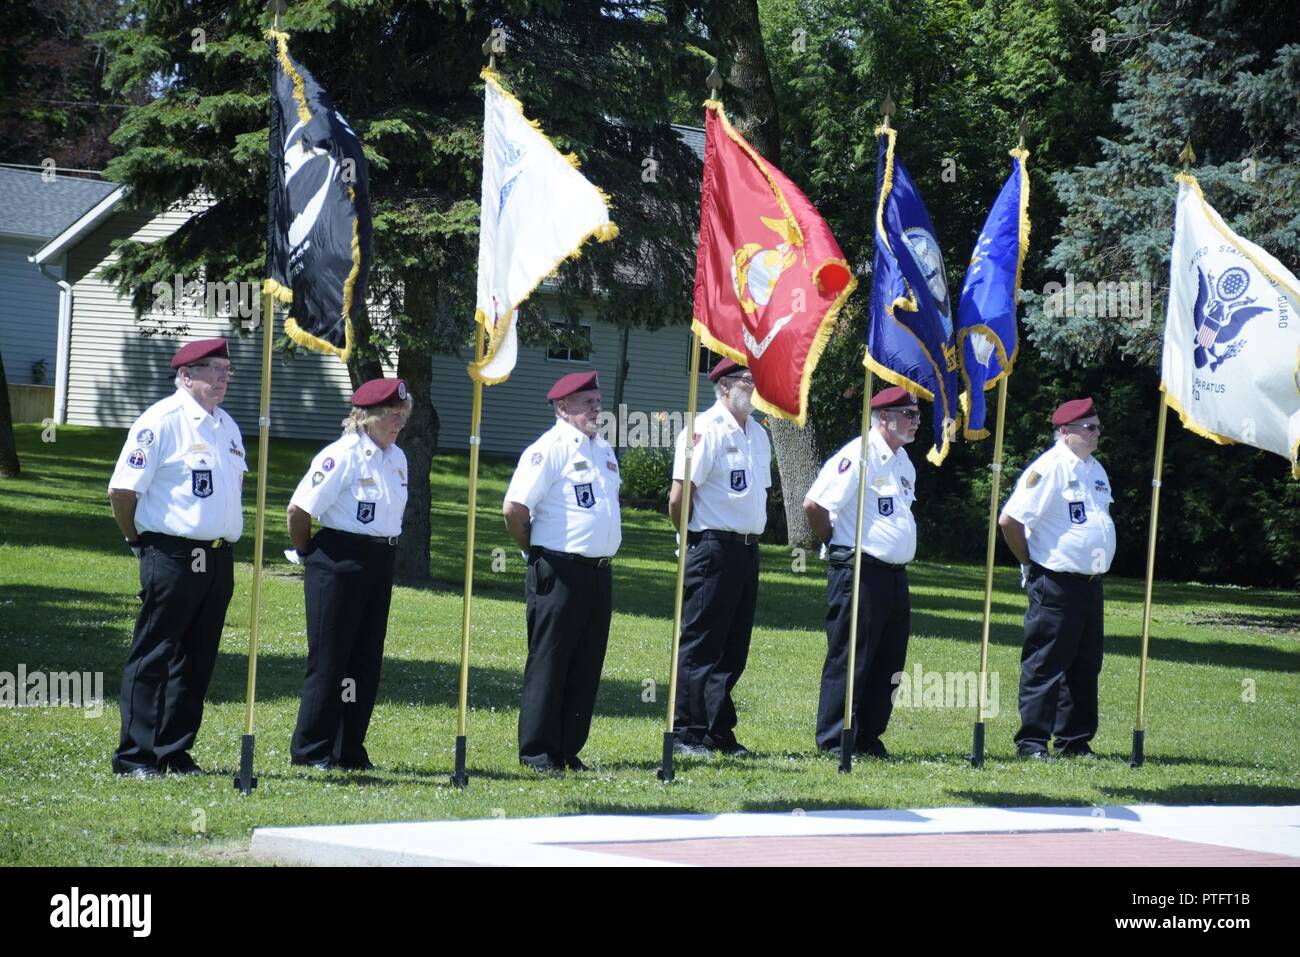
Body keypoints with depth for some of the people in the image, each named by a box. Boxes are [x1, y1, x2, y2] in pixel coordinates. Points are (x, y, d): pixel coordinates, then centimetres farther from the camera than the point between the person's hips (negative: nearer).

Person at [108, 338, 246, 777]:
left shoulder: (227, 426, 14)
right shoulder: (160, 421, -10)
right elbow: (122, 491, -11)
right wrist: (143, 541, -2)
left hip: (218, 557, 8)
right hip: (171, 556, -8)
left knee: (197, 659, 10)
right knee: (152, 657, -4)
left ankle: (175, 752, 17)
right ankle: (135, 757, -2)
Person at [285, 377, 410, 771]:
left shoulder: (397, 458, 10)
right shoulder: (342, 456, -14)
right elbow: (299, 509, -14)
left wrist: (386, 550, 15)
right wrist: (306, 552, -3)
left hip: (380, 562, 8)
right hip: (339, 564, -8)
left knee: (366, 659, 9)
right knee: (329, 658, -2)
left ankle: (350, 751, 16)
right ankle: (310, 750, 6)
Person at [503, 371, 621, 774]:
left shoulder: (603, 449, 15)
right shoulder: (550, 449, -10)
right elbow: (514, 508, -15)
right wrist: (536, 552, -2)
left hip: (598, 571, 8)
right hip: (559, 571, -8)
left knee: (586, 665, 9)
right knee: (549, 664, -2)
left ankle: (569, 749, 17)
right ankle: (537, 752, 2)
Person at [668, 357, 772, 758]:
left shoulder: (758, 433, 14)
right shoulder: (706, 430, -11)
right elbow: (678, 497, -14)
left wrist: (752, 536, 15)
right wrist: (693, 539, -3)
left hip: (748, 549, 8)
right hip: (713, 548, -8)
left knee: (734, 646, 11)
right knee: (700, 645, -3)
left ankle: (719, 731, 17)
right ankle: (687, 732, 1)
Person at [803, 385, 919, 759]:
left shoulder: (903, 461, 16)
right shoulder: (857, 456, -13)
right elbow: (814, 504, -18)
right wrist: (836, 543, -5)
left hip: (895, 573, 9)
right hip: (859, 572, -9)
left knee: (888, 661, 11)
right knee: (849, 659, -4)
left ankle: (869, 738, 19)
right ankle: (833, 741, 1)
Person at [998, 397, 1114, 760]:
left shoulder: (1095, 469, 14)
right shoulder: (1049, 468, -12)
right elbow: (1009, 519, -16)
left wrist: (1098, 568, 18)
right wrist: (1030, 563, -6)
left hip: (1091, 582, 8)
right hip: (1056, 584, -8)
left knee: (1086, 665, 11)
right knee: (1045, 664, -4)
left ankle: (1075, 740, 19)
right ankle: (1031, 741, 0)